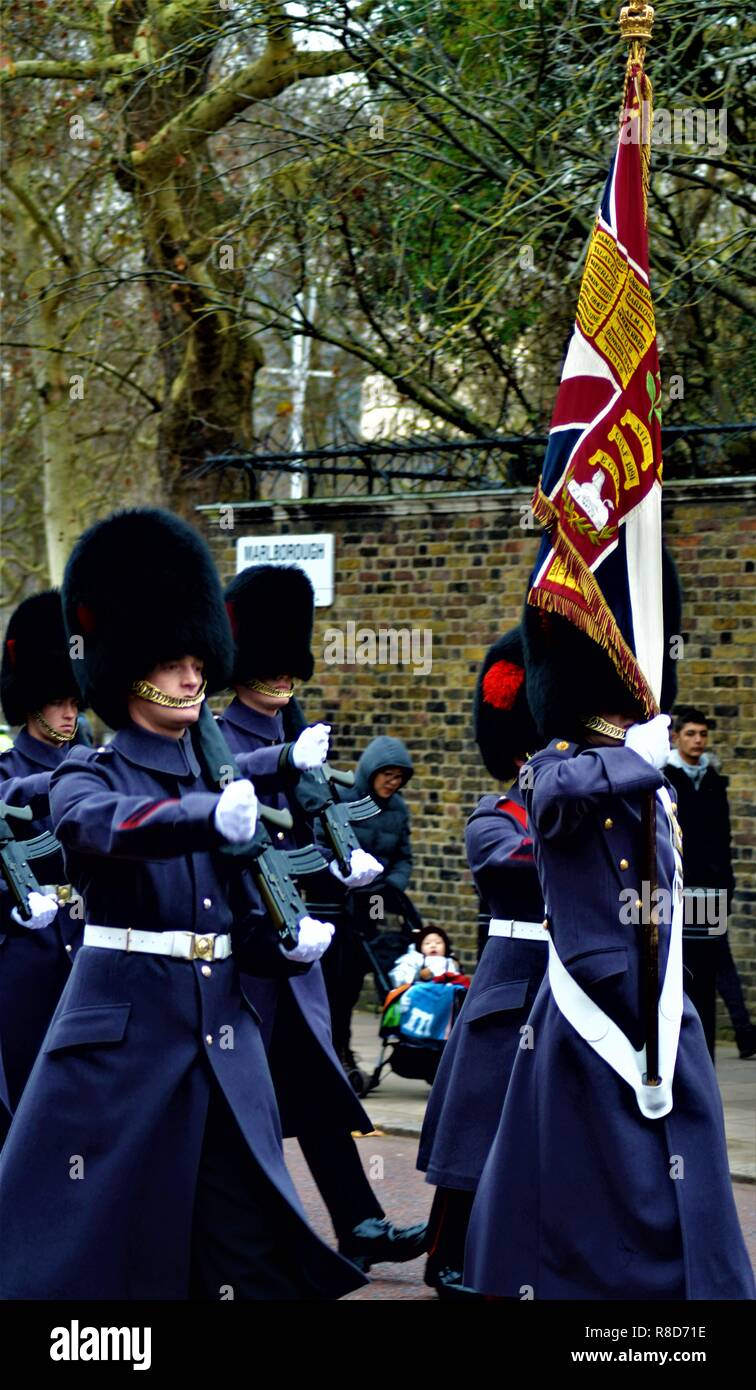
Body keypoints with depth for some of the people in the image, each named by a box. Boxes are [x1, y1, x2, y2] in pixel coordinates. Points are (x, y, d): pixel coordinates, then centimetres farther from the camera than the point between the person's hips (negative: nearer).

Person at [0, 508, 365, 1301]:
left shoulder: (220, 784, 13)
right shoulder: (87, 780, -3)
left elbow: (245, 926, 13)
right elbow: (111, 825, -29)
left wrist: (291, 943, -10)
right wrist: (211, 815, -46)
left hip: (222, 1046, 5)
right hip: (119, 1038, -5)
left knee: (246, 1255, 2)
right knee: (83, 1245, 0)